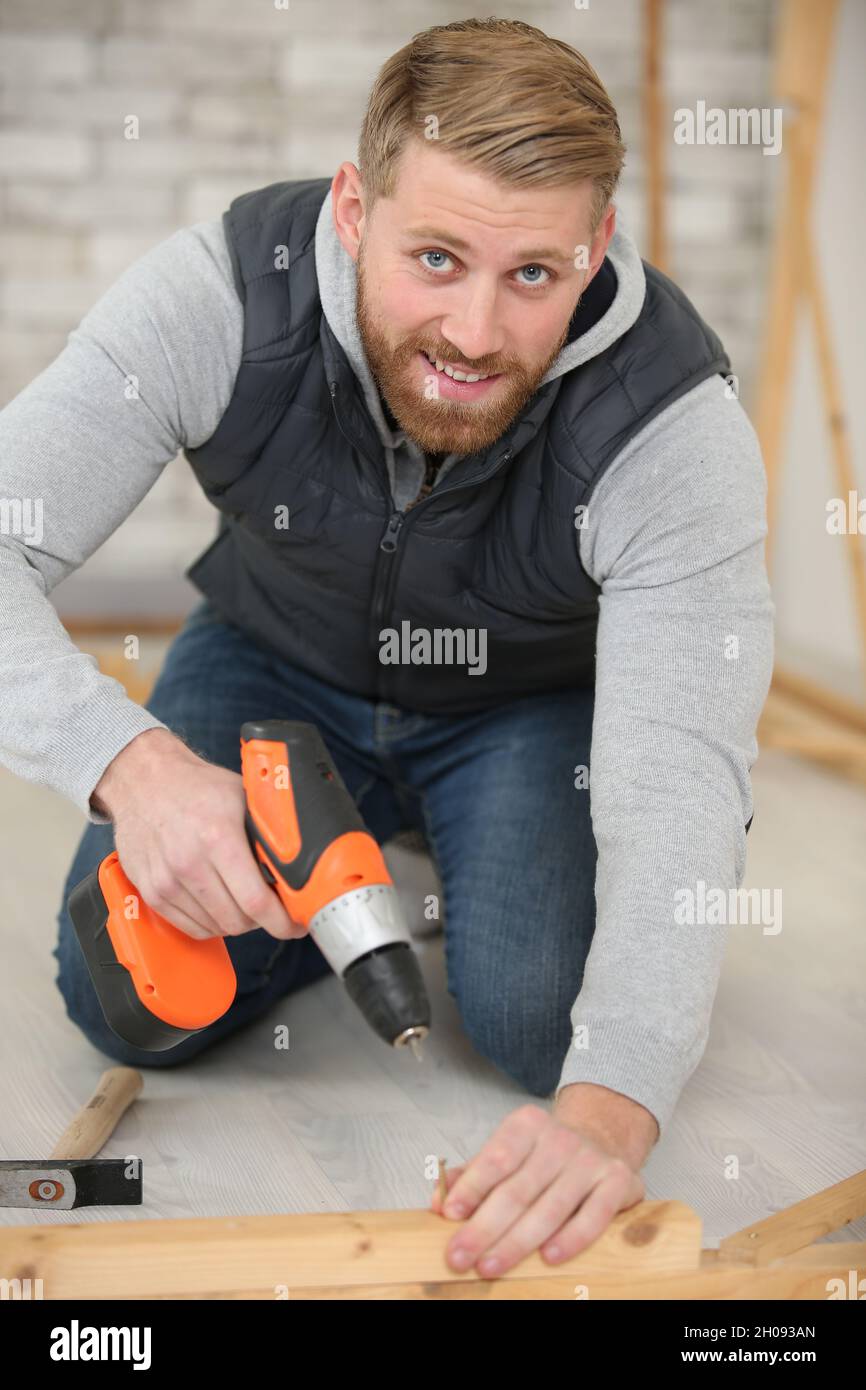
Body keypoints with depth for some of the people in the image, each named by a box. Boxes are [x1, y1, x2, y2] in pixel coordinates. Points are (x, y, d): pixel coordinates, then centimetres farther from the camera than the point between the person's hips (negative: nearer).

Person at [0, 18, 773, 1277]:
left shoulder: (676, 421, -32)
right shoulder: (224, 295, -29)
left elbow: (678, 777, -40)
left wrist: (611, 1104, -55)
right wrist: (123, 758, -52)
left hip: (537, 702, -1)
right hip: (279, 663, 2)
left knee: (544, 1018, -23)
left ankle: (461, 851, 11)